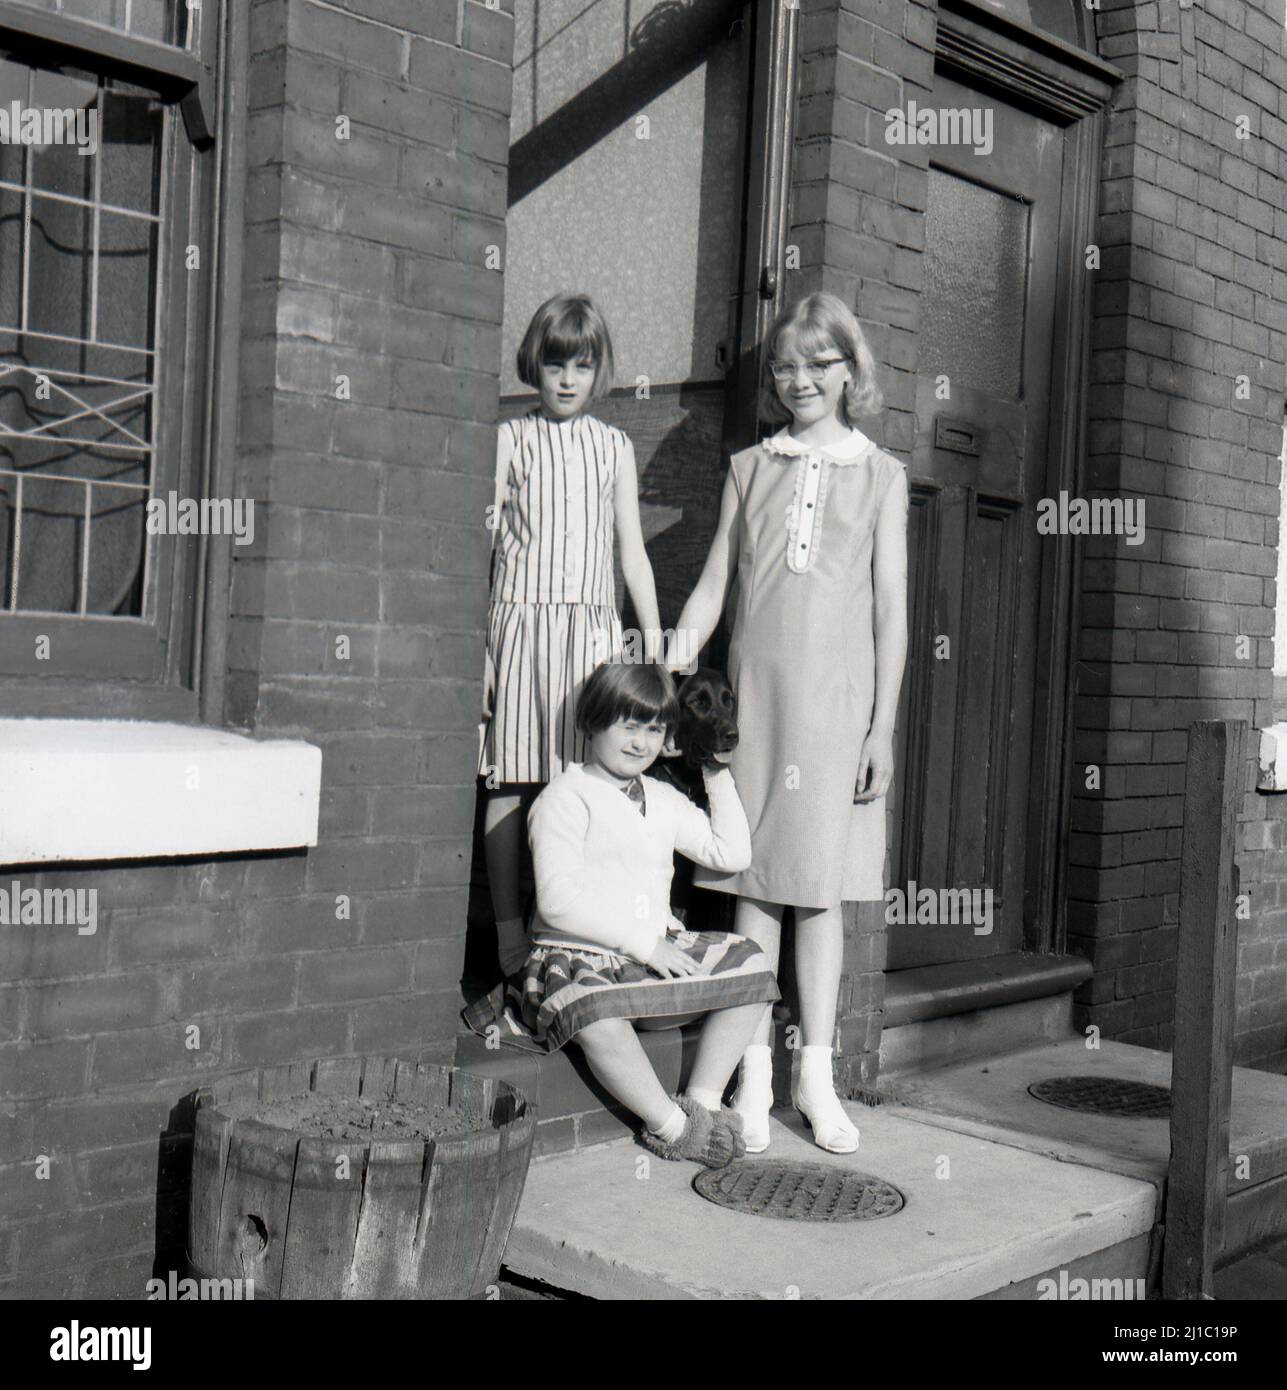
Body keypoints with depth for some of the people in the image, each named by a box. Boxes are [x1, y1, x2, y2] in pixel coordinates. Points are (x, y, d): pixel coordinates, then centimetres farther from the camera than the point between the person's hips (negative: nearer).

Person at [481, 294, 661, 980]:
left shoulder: (614, 447, 12)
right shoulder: (511, 439, 6)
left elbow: (632, 549, 13)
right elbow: (482, 540, 3)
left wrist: (655, 644, 8)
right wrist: (476, 646, -4)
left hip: (591, 628, 2)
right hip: (519, 621, -1)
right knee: (510, 782, -1)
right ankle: (509, 933, 8)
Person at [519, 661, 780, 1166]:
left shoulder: (665, 801, 17)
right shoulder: (564, 798, -7)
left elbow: (732, 854, 16)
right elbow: (558, 901, -17)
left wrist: (719, 778, 14)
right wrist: (641, 941, -19)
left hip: (657, 953, 7)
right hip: (577, 958, -7)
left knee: (750, 967, -5)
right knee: (596, 1016, -38)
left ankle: (703, 1100, -5)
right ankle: (672, 1125, -18)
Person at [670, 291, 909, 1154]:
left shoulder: (880, 475, 7)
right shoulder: (750, 468, 12)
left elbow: (892, 607, 4)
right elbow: (712, 586, 12)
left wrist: (883, 726, -2)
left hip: (837, 695, -1)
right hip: (755, 689, 1)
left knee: (821, 886, 2)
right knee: (754, 884, 2)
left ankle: (817, 1076, 12)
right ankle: (754, 1078, 9)